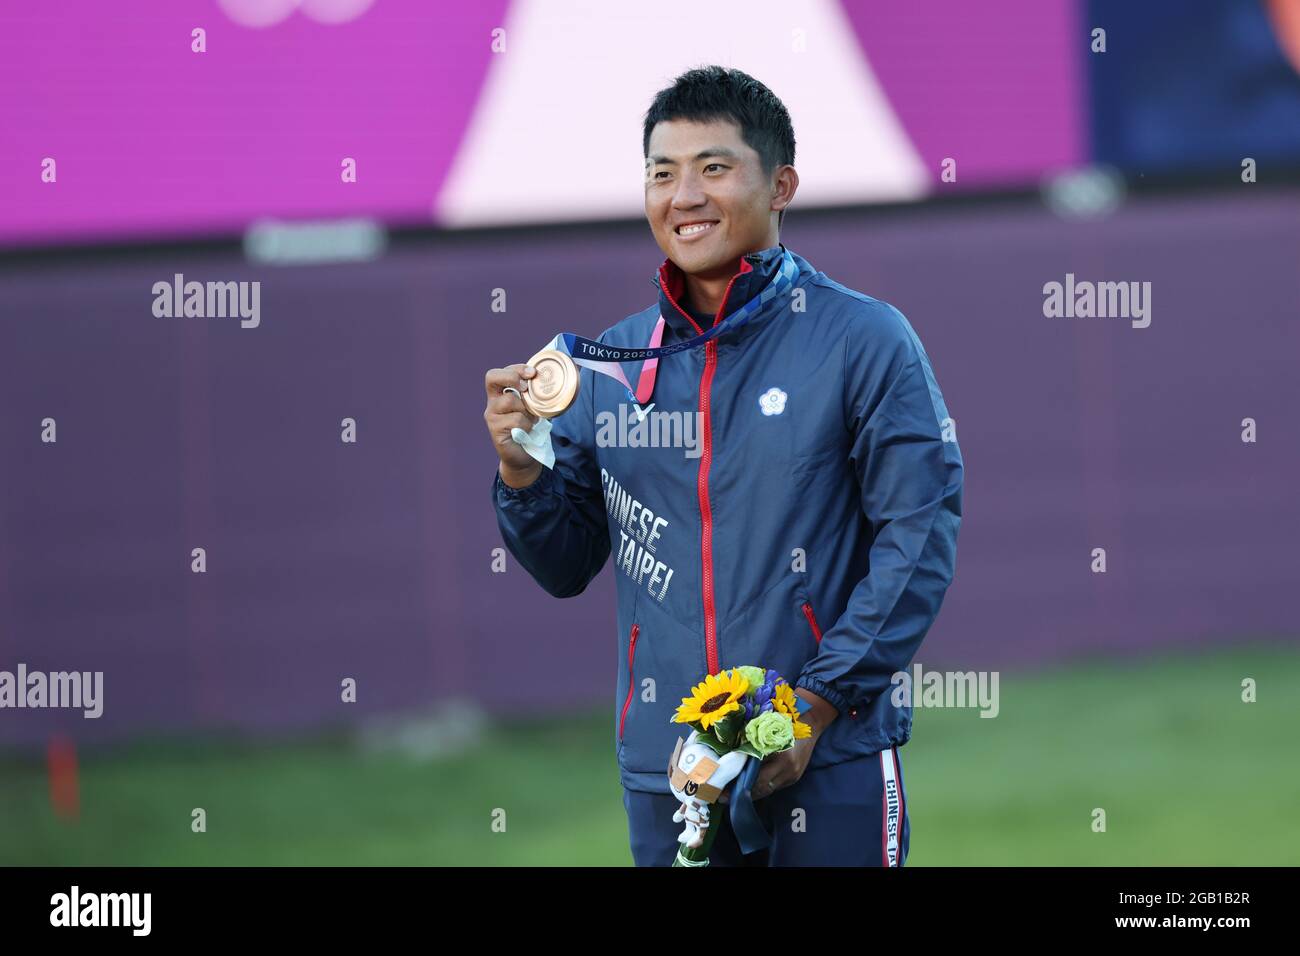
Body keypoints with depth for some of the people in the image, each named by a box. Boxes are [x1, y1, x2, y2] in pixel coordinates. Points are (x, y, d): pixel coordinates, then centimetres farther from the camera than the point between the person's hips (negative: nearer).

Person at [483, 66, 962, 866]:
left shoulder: (863, 341, -4)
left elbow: (920, 539, -9)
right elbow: (567, 567, 14)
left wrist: (815, 707, -15)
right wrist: (521, 473, -6)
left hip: (828, 768, -4)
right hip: (662, 764, 4)